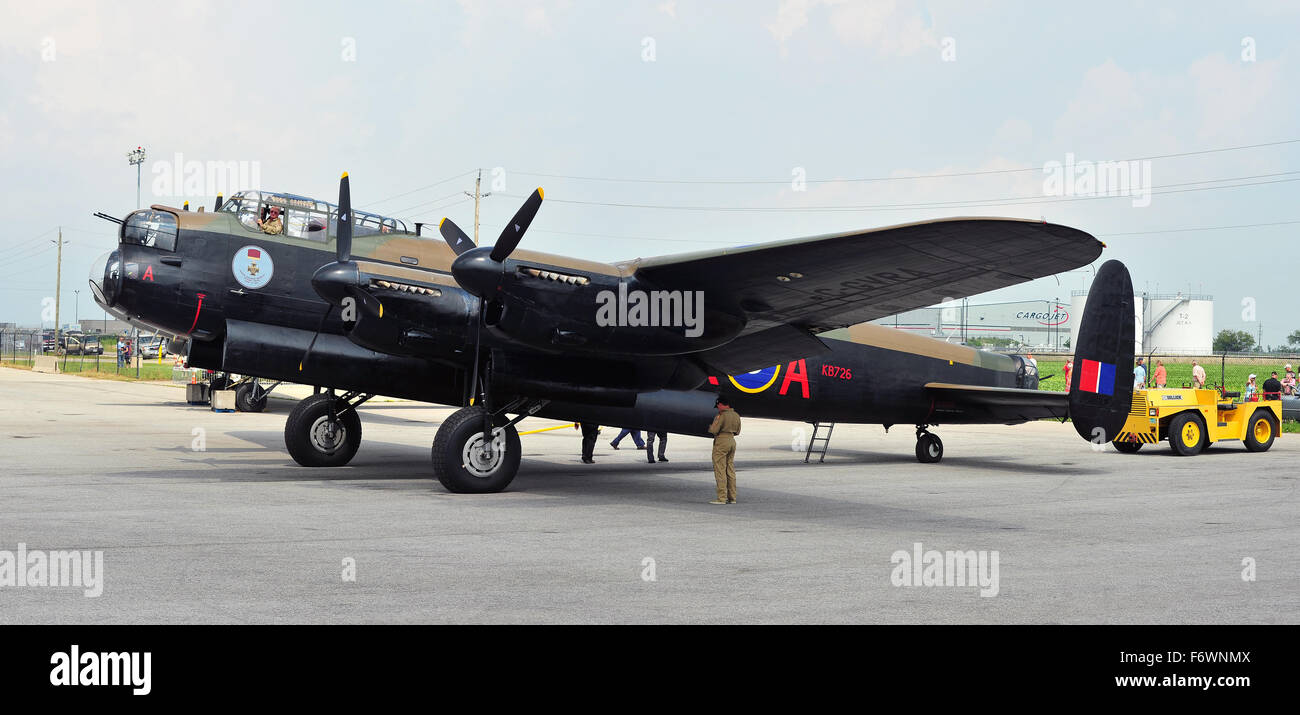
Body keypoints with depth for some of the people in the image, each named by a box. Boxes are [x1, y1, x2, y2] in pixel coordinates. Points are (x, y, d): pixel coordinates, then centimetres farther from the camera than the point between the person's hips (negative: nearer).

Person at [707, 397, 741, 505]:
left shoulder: (721, 415, -15)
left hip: (721, 441, -8)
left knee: (720, 471, -5)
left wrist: (710, 427, 4)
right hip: (732, 440, 8)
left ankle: (722, 498, -7)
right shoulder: (736, 415, 10)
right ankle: (732, 497, 12)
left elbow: (714, 430, -17)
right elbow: (737, 431, 17)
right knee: (730, 470, 11)